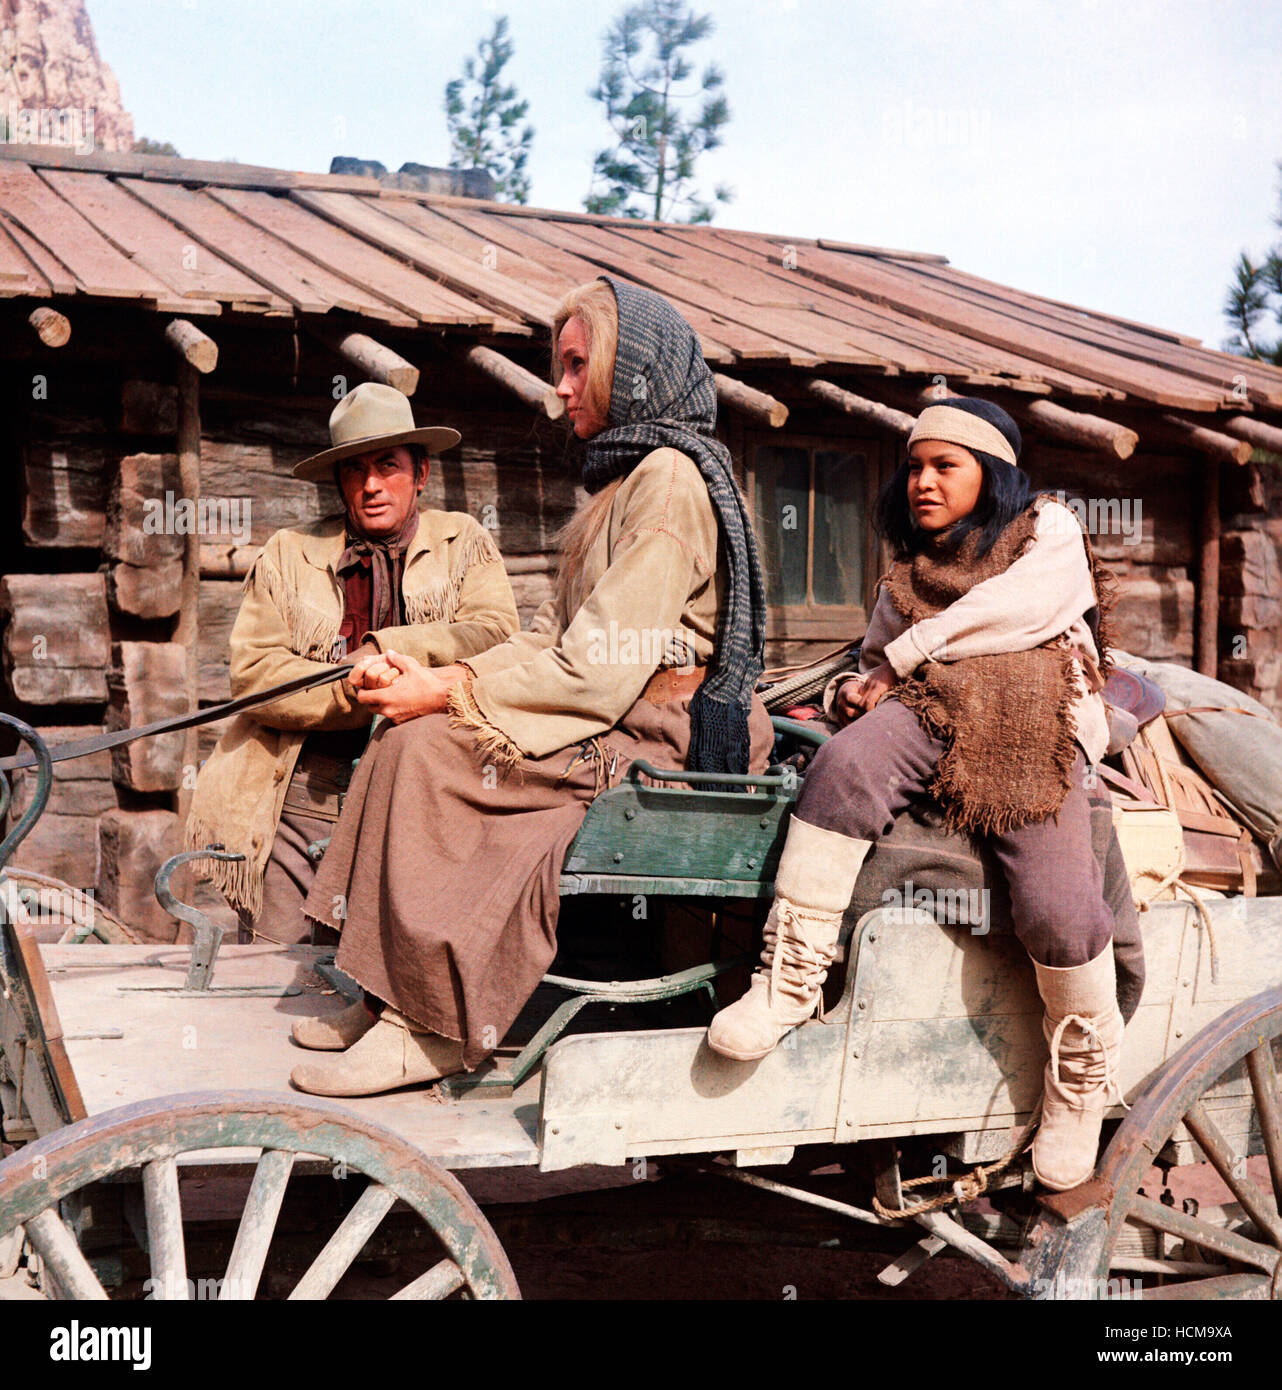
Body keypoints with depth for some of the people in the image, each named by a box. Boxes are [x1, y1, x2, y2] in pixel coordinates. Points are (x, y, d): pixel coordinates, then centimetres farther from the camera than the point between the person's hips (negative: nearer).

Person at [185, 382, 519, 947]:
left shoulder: (462, 542, 14)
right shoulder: (288, 554, 13)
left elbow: (496, 636, -3)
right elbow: (253, 671, 2)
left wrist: (383, 650, -10)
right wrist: (360, 693, -12)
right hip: (300, 796, 1)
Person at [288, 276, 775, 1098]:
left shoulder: (672, 481, -14)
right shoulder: (623, 480, 18)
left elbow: (602, 668, -21)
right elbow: (556, 635, 13)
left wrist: (450, 696, -15)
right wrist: (447, 681, -2)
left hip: (650, 739, -10)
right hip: (613, 723, 10)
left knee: (424, 748, -20)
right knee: (408, 735, -3)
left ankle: (432, 1029, -12)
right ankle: (392, 999, -2)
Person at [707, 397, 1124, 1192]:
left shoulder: (1051, 532, 15)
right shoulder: (907, 578, 30)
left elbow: (1023, 606, -3)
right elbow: (874, 661, 34)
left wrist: (901, 661, 0)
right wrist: (856, 691, 7)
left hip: (1040, 740, -3)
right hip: (930, 719, 3)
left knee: (1059, 909, -22)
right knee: (846, 762, -31)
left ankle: (1084, 1076, 6)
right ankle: (791, 977, -29)